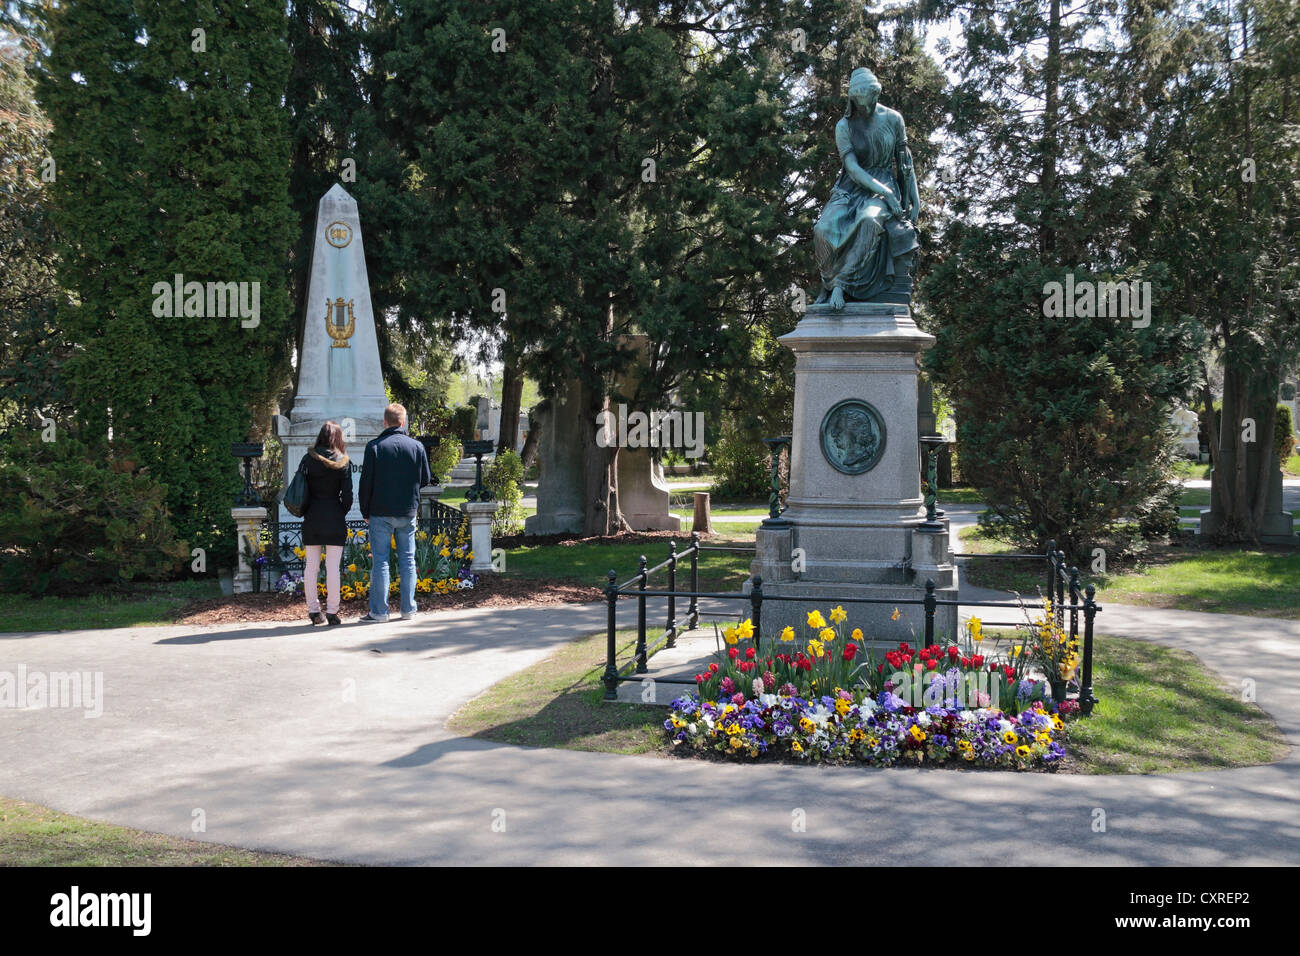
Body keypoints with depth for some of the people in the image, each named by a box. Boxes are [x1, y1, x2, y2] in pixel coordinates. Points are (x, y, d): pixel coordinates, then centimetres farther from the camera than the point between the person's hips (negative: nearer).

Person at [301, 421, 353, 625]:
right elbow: (347, 494, -4)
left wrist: (305, 513, 9)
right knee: (332, 567, 1)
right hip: (334, 518, -2)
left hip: (312, 518, 2)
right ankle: (332, 611, 1)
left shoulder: (308, 459, 0)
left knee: (311, 566, 8)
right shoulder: (343, 462, -3)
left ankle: (313, 611, 11)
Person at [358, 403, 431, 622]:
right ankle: (408, 609, 12)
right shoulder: (417, 446, 1)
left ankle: (379, 611, 1)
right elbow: (425, 479, 6)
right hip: (408, 513, 2)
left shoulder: (374, 447, -6)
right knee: (407, 559, 9)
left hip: (381, 513, -2)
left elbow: (366, 483, -4)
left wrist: (365, 512, 5)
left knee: (380, 561, 1)